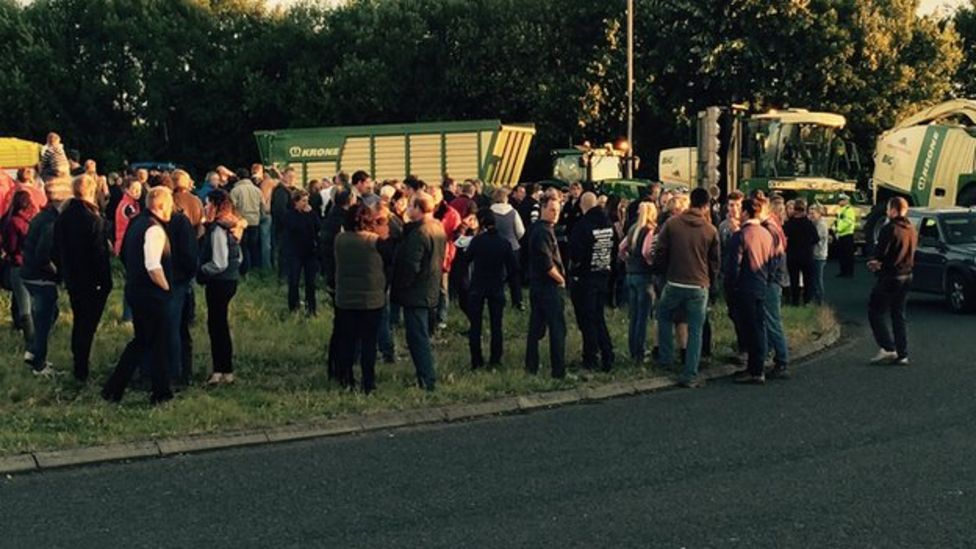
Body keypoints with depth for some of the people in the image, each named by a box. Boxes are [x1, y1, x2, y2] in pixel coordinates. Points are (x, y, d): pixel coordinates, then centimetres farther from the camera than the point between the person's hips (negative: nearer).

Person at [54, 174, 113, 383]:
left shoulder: (62, 217, 2)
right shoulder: (94, 219, -21)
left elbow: (57, 250, 10)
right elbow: (101, 253, -20)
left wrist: (64, 273, 19)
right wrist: (106, 281, -12)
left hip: (71, 278, 7)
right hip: (92, 280, -7)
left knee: (79, 321, 21)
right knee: (88, 325, 1)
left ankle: (78, 367, 31)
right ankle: (82, 371, 3)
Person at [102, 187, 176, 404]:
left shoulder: (137, 223, 11)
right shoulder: (154, 229, -19)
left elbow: (126, 256, 20)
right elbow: (153, 267, -27)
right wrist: (166, 287, -13)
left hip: (135, 289, 9)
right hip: (151, 295, -9)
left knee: (142, 341, 19)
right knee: (159, 343, 5)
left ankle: (113, 389, 18)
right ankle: (160, 393, 16)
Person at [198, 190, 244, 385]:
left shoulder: (218, 229, -19)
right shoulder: (231, 226, 10)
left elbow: (219, 264, -22)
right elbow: (238, 257, 18)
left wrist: (200, 271, -10)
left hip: (219, 282, -10)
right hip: (230, 279, 10)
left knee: (216, 325, -1)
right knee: (219, 324, 15)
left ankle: (222, 371, 4)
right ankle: (225, 371, 21)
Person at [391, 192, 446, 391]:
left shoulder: (419, 233, -22)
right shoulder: (438, 228, 9)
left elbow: (411, 265, -24)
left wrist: (401, 287, -12)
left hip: (415, 293, -10)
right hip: (430, 291, 10)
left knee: (417, 337, -4)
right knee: (422, 336, 20)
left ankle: (426, 380, -3)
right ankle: (428, 377, 27)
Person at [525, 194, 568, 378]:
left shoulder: (538, 229, 14)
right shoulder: (543, 231, -17)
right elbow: (547, 264, -23)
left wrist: (559, 277, 10)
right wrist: (561, 279, -8)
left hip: (537, 285, 10)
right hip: (548, 286, -10)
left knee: (536, 328, 13)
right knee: (558, 328, -6)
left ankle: (531, 367, 18)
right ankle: (559, 371, -5)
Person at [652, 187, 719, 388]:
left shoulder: (671, 223, -3)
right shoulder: (710, 230, -1)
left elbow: (659, 253, -1)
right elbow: (714, 261, 6)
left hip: (674, 283, 0)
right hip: (699, 287, 0)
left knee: (663, 317, 25)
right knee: (695, 330, 4)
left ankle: (666, 358, 23)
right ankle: (690, 376, 3)